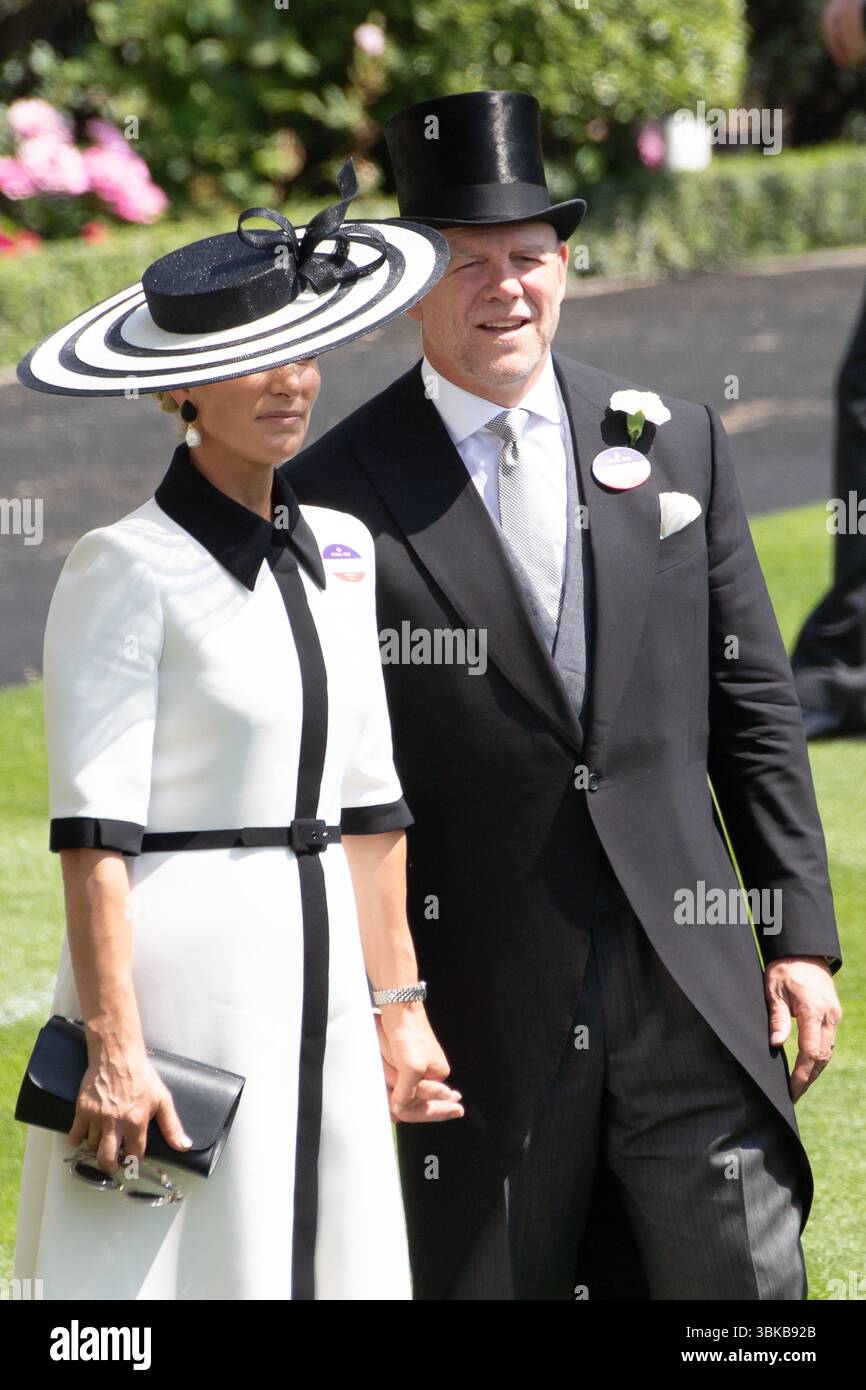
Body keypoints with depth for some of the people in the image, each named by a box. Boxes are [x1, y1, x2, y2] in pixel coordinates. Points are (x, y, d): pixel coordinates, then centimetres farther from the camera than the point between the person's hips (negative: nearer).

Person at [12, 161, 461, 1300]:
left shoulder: (338, 551, 11)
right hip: (181, 981, -7)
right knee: (189, 1269, -4)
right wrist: (113, 1046, -19)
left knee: (332, 1264, 7)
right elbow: (94, 833, -14)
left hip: (317, 984, 7)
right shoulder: (127, 569, -10)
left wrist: (398, 1005, 14)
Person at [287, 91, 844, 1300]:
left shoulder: (675, 443, 9)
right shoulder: (336, 495, -3)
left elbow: (753, 702, 11)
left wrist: (802, 933, 6)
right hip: (478, 1009, -3)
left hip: (687, 986, 3)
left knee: (746, 1287, 2)